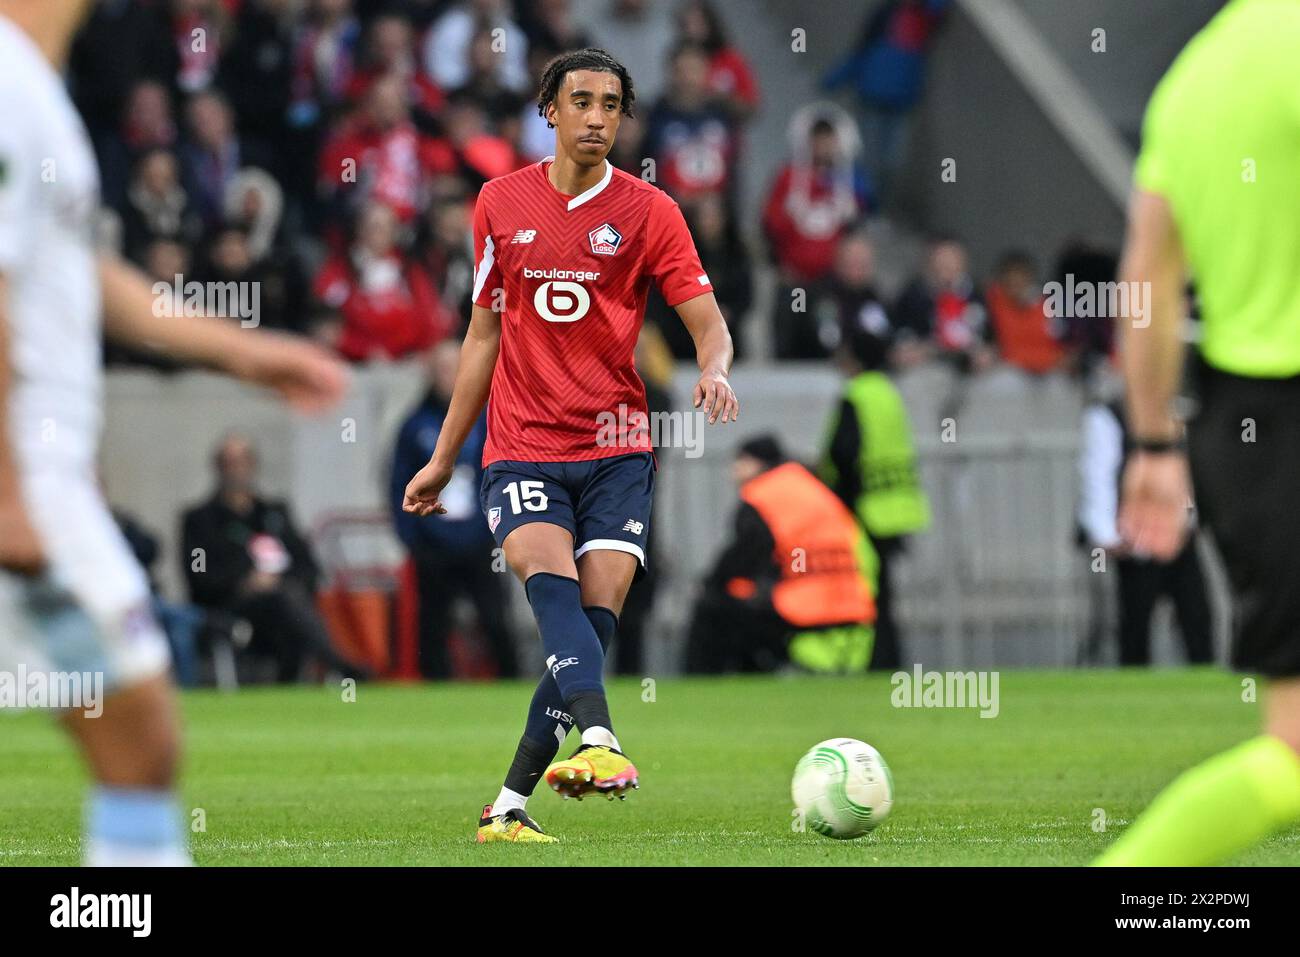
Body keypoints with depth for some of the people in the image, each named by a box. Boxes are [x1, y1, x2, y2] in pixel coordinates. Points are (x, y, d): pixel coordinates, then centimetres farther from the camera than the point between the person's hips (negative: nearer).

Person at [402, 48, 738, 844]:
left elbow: (709, 324, -2)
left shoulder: (648, 212, 3)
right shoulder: (501, 203, 9)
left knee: (595, 621, -9)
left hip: (616, 452, 0)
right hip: (522, 450, 0)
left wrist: (715, 370, -27)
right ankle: (600, 743, -46)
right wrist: (444, 460, 20)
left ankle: (510, 806, -2)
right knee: (556, 590, -24)